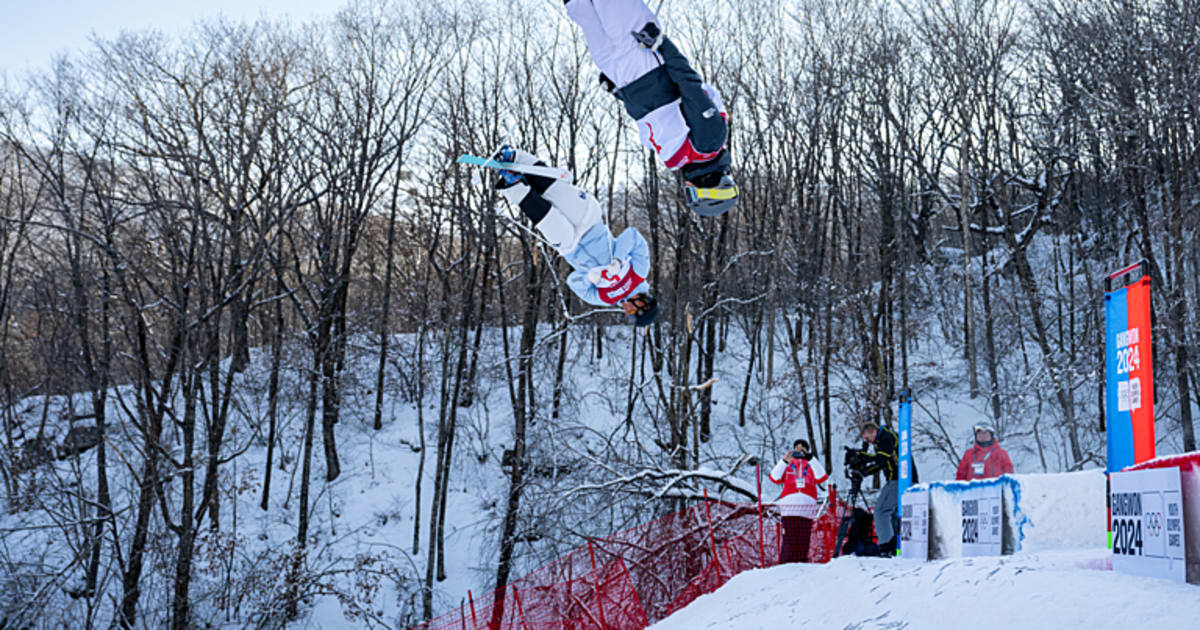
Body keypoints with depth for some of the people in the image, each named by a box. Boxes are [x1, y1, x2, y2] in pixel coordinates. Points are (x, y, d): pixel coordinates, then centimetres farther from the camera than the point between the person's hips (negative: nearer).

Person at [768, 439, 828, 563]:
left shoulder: (812, 464, 17)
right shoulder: (787, 464, 17)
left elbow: (821, 477, -3)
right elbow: (775, 478, 2)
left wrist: (810, 457, -9)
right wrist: (784, 461, -7)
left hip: (807, 505, 1)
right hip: (789, 503, -1)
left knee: (804, 538, -3)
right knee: (789, 537, -9)